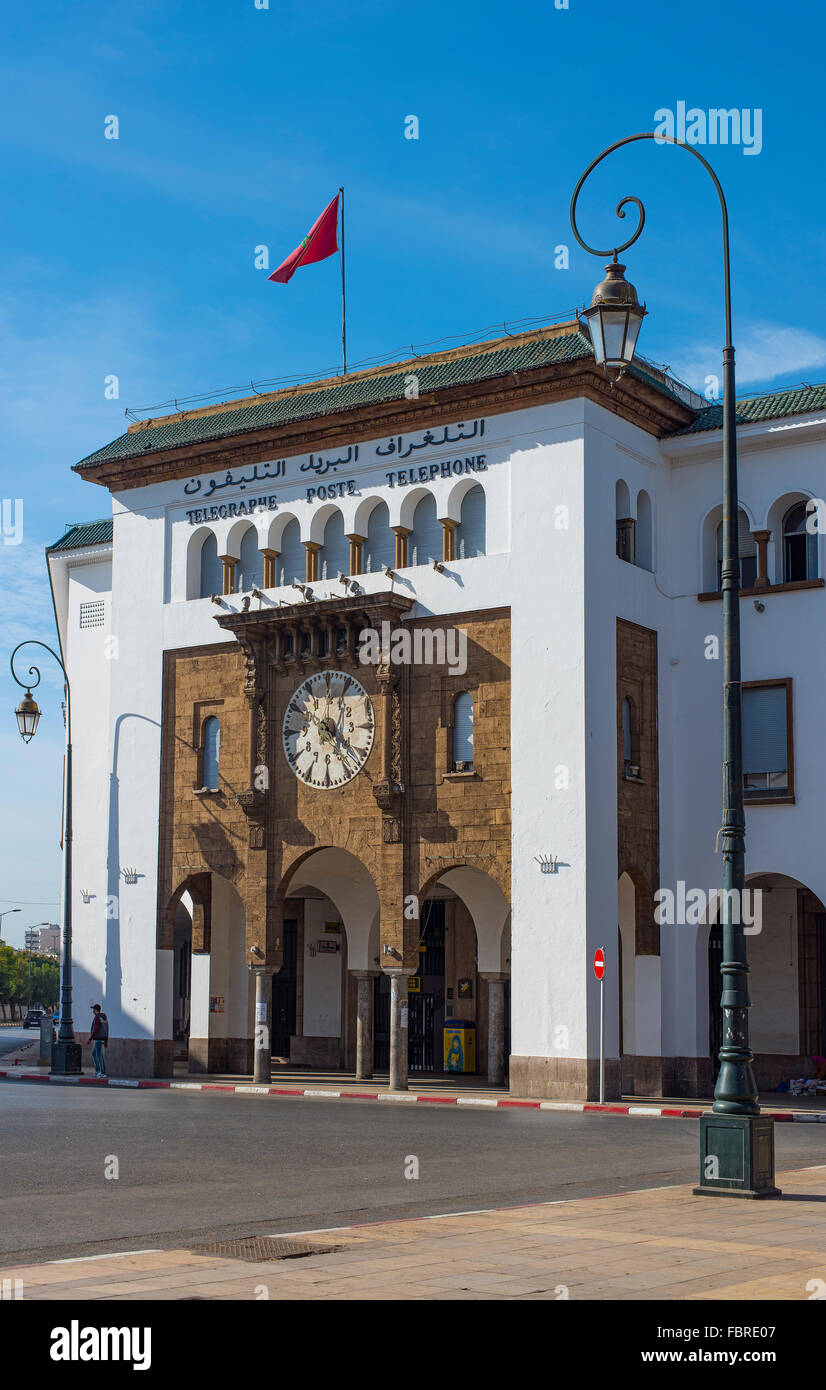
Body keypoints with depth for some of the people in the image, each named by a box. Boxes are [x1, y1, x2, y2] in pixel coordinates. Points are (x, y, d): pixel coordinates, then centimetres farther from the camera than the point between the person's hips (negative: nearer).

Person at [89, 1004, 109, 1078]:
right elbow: (107, 1029, 15)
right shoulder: (104, 1017, 13)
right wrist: (106, 1041, 19)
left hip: (98, 1039, -10)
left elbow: (96, 1029, -21)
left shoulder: (97, 1018, -15)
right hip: (103, 1038, 10)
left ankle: (103, 1073, -4)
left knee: (100, 1056, -6)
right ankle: (97, 1070, 18)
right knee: (93, 1053, 20)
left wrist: (90, 1038, -14)